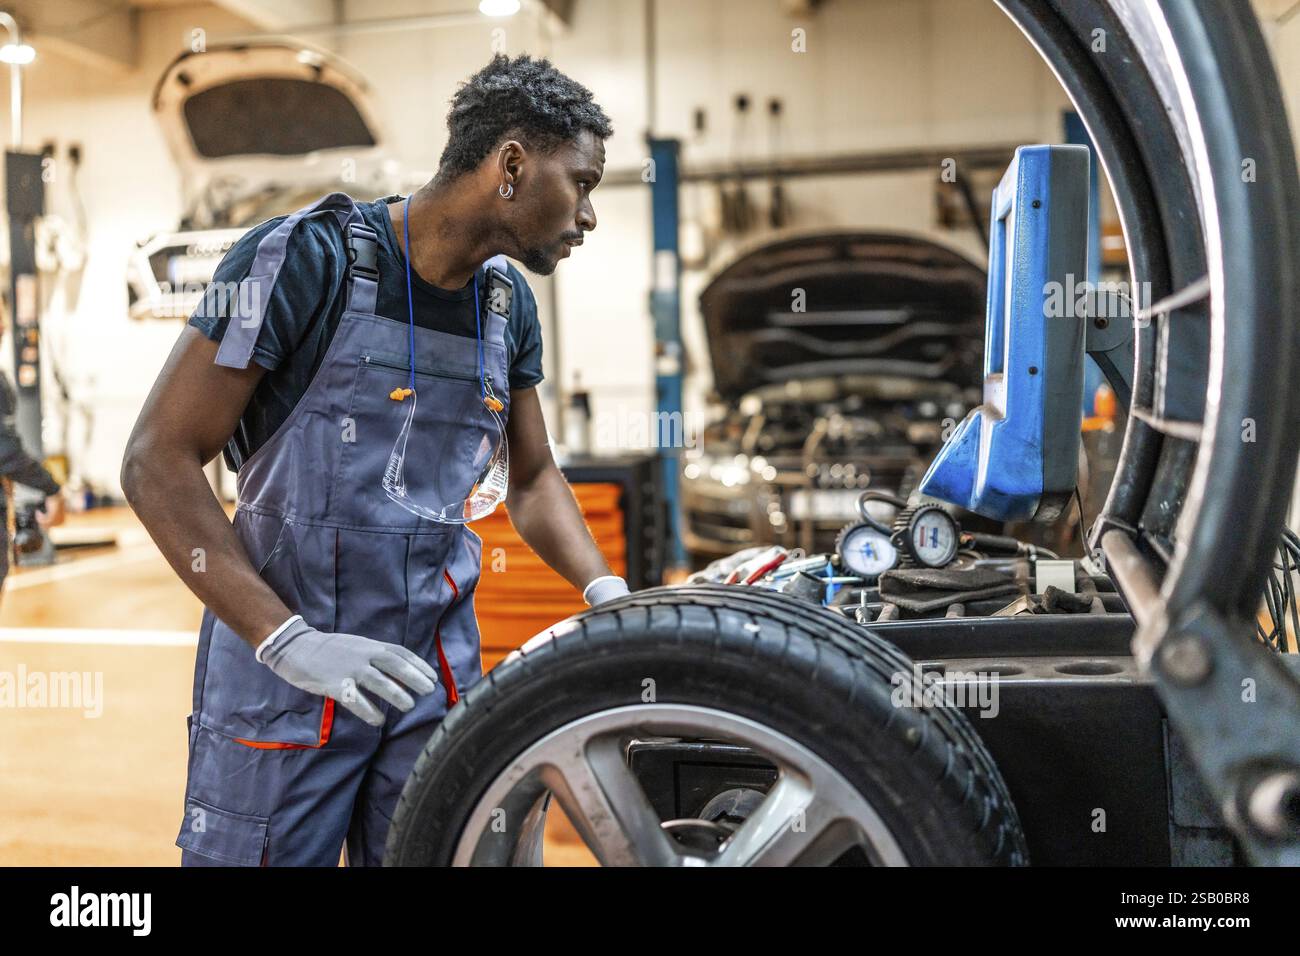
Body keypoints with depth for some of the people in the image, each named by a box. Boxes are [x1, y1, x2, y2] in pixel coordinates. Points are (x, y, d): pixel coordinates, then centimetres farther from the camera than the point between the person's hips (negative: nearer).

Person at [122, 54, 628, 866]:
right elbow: (159, 462, -14)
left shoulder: (508, 303, 5)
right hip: (280, 671, -5)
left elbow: (532, 477, 16)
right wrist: (288, 639, -21)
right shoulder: (307, 257, -14)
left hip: (439, 671, 6)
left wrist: (608, 593, -1)